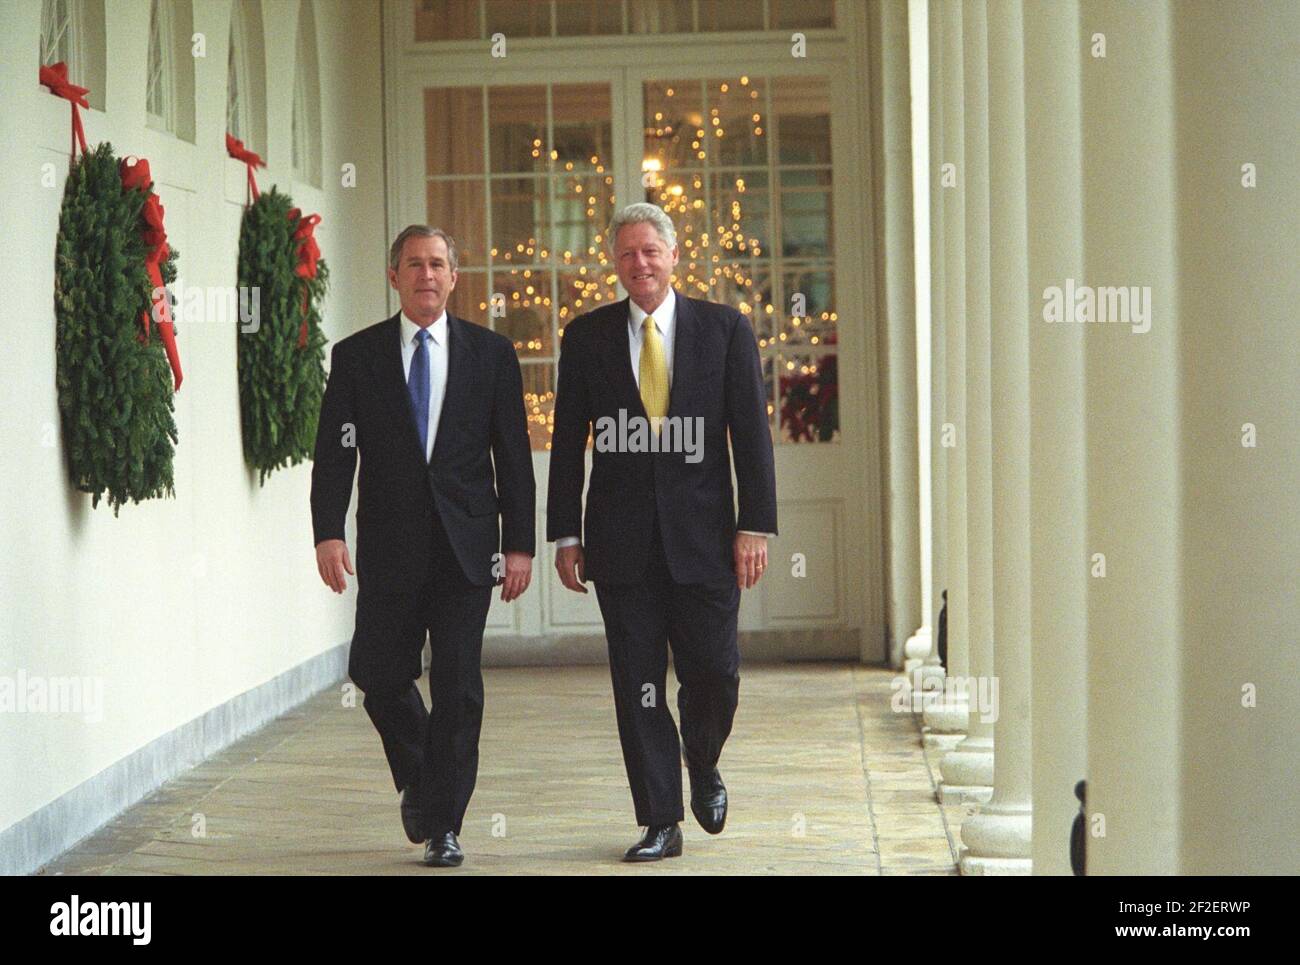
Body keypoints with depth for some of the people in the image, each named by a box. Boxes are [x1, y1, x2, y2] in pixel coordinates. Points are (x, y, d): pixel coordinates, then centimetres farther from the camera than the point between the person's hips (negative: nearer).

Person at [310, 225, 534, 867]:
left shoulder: (491, 353, 6)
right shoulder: (355, 356, 5)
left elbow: (513, 454, 5)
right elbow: (335, 452, -1)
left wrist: (520, 543, -1)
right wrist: (328, 532, -14)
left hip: (465, 547, 0)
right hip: (389, 545, 1)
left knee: (457, 687, -3)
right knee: (380, 675, 3)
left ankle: (443, 826, 5)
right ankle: (417, 779, 32)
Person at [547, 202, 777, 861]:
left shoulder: (725, 329, 4)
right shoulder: (586, 337, 6)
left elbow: (752, 433, 2)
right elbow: (567, 443, 7)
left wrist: (755, 526, -5)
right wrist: (566, 535, 2)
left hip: (702, 534, -1)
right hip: (622, 540, 1)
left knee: (713, 672, -1)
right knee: (637, 684, 1)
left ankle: (702, 766, 30)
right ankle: (660, 824, 9)